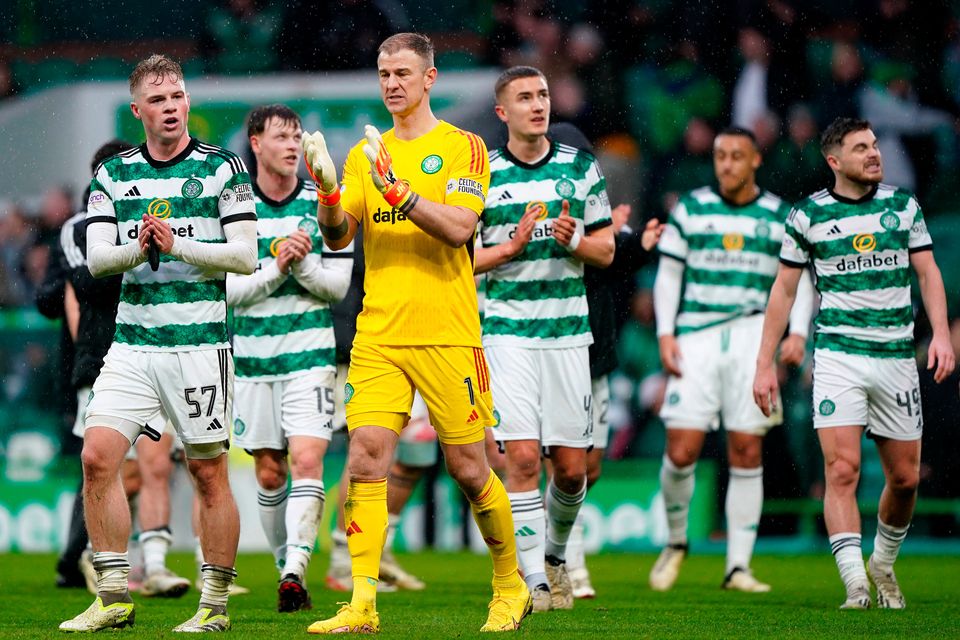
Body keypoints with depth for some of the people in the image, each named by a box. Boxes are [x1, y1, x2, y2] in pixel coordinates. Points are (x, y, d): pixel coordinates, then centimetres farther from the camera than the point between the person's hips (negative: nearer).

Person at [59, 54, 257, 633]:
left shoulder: (223, 168, 1)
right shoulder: (113, 175, 11)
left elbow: (245, 255, -5)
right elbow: (97, 258, 4)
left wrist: (178, 245, -16)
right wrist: (138, 248, -16)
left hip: (199, 340, -3)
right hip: (133, 341, 3)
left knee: (209, 472, 0)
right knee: (97, 455, -9)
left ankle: (215, 605, 10)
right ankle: (114, 599, -1)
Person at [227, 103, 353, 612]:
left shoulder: (322, 203, 2)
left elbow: (339, 284, 0)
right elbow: (226, 288, -3)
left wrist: (303, 264, -17)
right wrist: (277, 267, -16)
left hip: (310, 352, -1)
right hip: (253, 356, 1)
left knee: (306, 459, -16)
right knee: (268, 473, 7)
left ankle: (295, 568, -23)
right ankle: (284, 565, 22)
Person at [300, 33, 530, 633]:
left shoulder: (462, 147, 0)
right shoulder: (367, 152, 13)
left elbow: (459, 227, -14)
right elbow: (338, 236, 6)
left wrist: (395, 188, -23)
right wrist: (327, 189, -13)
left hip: (447, 335, -3)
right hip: (378, 336, 3)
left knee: (469, 469, 2)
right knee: (365, 458, -10)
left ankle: (511, 588, 22)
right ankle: (362, 604, -10)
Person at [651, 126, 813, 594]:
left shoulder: (780, 217, 9)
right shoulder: (690, 209, 8)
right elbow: (668, 275, 11)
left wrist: (797, 332, -1)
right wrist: (665, 334, 1)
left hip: (753, 338, 0)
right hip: (696, 339, 0)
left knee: (747, 453, -5)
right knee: (681, 452, -9)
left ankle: (738, 566, -1)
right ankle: (675, 542, 16)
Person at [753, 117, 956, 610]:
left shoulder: (903, 206, 7)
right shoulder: (808, 215, 1)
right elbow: (784, 290, 6)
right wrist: (764, 363, 3)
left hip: (897, 356, 3)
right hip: (838, 355, -3)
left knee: (905, 477, 6)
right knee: (842, 471, -16)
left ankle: (883, 564, 31)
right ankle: (856, 586, -21)